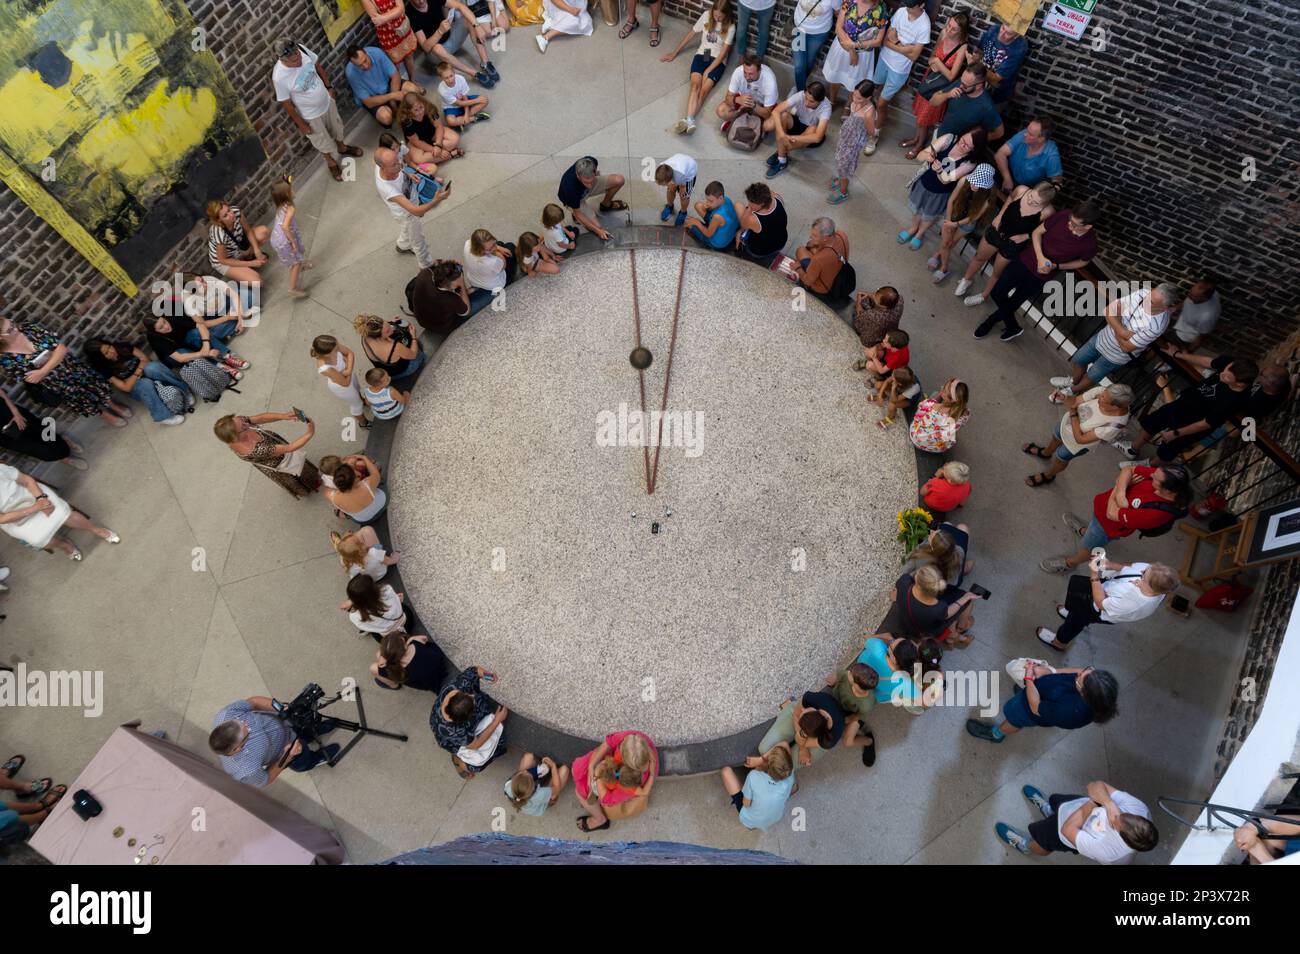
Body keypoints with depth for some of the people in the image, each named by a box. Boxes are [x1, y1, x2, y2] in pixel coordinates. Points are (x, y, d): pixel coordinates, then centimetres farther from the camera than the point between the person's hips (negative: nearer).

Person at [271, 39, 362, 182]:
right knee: (324, 142, 19)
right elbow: (286, 104, -20)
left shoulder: (301, 49, -22)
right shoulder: (279, 77, -34)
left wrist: (329, 87, 6)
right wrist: (301, 124, -11)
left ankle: (342, 147, 62)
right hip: (311, 115, -5)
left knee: (337, 127, 31)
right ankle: (332, 163, 49)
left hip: (327, 101, 5)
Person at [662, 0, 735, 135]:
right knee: (695, 83, -26)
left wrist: (708, 71, -19)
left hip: (718, 60, -2)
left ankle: (687, 119, -43)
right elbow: (691, 34, 11)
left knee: (705, 88, -27)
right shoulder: (706, 15, 3)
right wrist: (674, 53, 15)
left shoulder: (730, 27, -6)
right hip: (702, 54, 2)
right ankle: (690, 120, -47)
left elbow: (723, 53, -10)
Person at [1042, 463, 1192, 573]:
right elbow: (1128, 470, -17)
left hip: (1108, 526, -5)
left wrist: (1116, 491, -21)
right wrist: (1121, 493, -33)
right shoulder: (1161, 475, -29)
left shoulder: (1157, 512, -44)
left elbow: (1112, 514, -35)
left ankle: (1069, 563, 57)